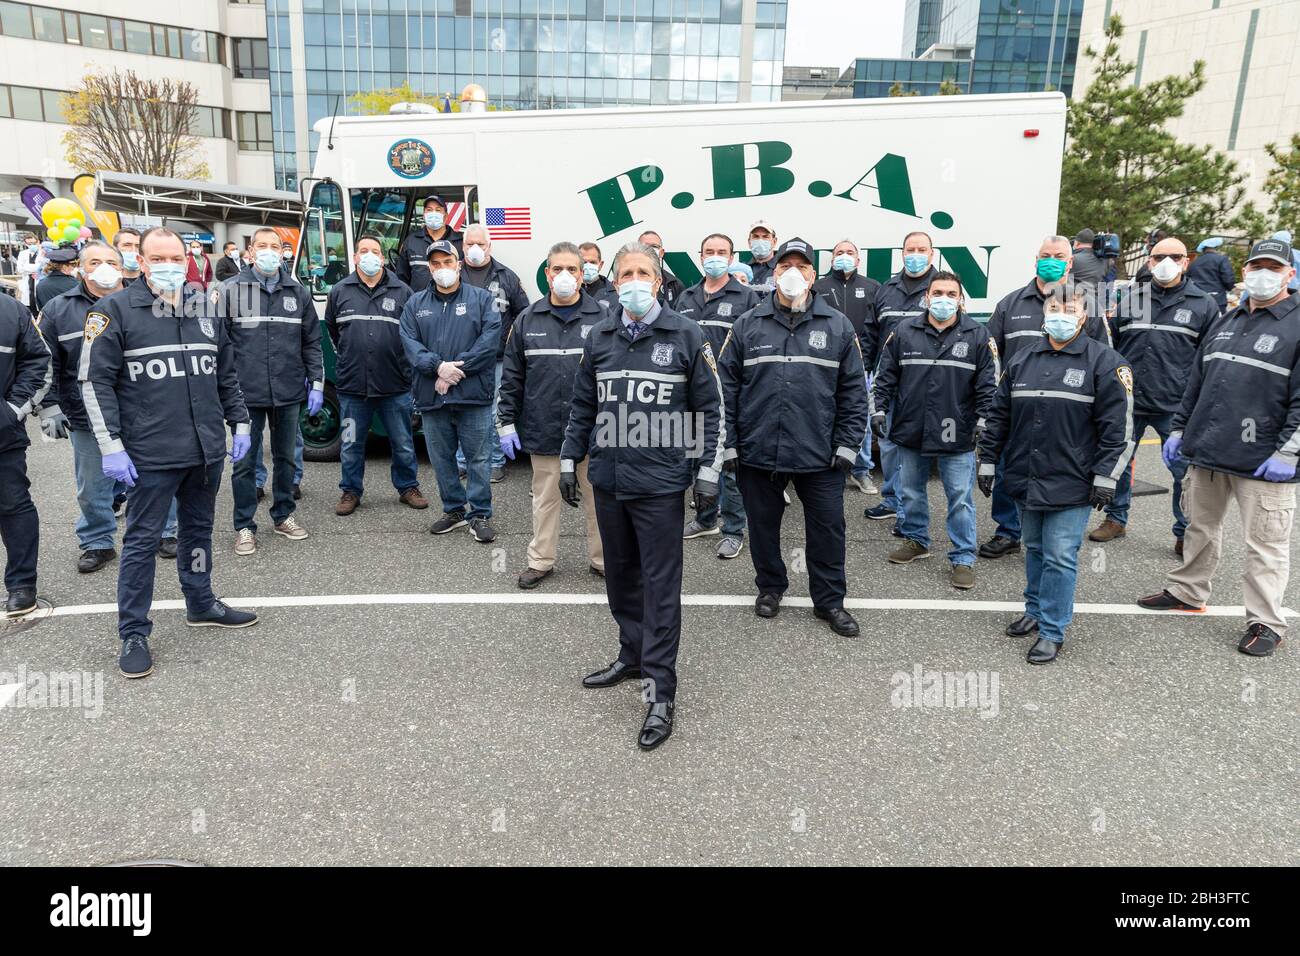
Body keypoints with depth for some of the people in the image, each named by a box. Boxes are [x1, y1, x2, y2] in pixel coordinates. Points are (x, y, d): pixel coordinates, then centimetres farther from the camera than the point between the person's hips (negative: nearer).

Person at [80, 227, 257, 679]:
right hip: (151, 454, -5)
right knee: (142, 540, 2)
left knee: (199, 529, 18)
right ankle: (133, 634, 12)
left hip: (207, 450, 5)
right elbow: (95, 381, -7)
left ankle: (201, 604, 35)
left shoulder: (206, 307, 10)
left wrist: (239, 423, 13)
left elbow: (227, 374, 18)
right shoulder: (116, 310, -5)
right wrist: (111, 445, -13)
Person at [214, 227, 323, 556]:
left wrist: (316, 383, 6)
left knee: (285, 457, 14)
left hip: (289, 393, 3)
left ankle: (283, 515, 29)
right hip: (246, 394, -3)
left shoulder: (298, 293, 9)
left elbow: (311, 342, 11)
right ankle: (244, 526, 15)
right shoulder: (230, 290, 0)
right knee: (244, 461, 3)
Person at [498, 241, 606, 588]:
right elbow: (512, 377, 6)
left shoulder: (602, 318, -2)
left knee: (596, 497, 11)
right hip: (542, 429, 2)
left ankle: (602, 559, 26)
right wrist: (506, 422, 3)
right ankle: (540, 560, 28)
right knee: (545, 497, 14)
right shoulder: (528, 320, 4)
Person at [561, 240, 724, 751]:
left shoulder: (686, 336, -3)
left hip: (660, 483, -4)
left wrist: (708, 469, -6)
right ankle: (633, 655, 36)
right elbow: (582, 406, 15)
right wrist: (569, 461, 13)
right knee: (620, 575, 16)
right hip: (608, 480, 5)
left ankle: (660, 692, 5)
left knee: (660, 585, -1)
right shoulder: (599, 337, 8)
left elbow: (710, 408, -1)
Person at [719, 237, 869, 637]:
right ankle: (770, 587, 35)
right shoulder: (747, 325, 4)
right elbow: (727, 387, 3)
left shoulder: (838, 326, 4)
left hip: (820, 454, 0)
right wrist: (729, 444, -2)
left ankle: (829, 599, 24)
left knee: (827, 527, 7)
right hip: (758, 451, 1)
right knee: (763, 525, 14)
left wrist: (847, 444, -2)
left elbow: (854, 390, 4)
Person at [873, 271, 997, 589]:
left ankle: (963, 557, 13)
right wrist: (878, 410, 2)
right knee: (911, 492, 16)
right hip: (911, 431, 2)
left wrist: (983, 422, -5)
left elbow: (988, 385, 0)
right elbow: (886, 376, 7)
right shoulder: (903, 332, 3)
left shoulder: (978, 335, 0)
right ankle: (916, 540, 36)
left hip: (957, 435, -2)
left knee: (960, 499, 2)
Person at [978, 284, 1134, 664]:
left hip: (1071, 484, -5)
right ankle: (1035, 611, 35)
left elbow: (1117, 426, -8)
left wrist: (1105, 477, -11)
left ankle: (1052, 631, 9)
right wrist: (988, 460, 10)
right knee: (1035, 549, 18)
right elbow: (999, 415, 12)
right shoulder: (1023, 358, 8)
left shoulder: (1104, 361, -5)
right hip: (1025, 478, 5)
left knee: (1060, 557, -2)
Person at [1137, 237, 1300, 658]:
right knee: (1200, 527, 19)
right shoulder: (1225, 323, 14)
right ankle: (1187, 592, 35)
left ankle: (1265, 622, 12)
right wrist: (1180, 429, 16)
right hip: (1205, 452, 6)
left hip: (1263, 463, -6)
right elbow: (1197, 382, 19)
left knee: (1264, 544, 1)